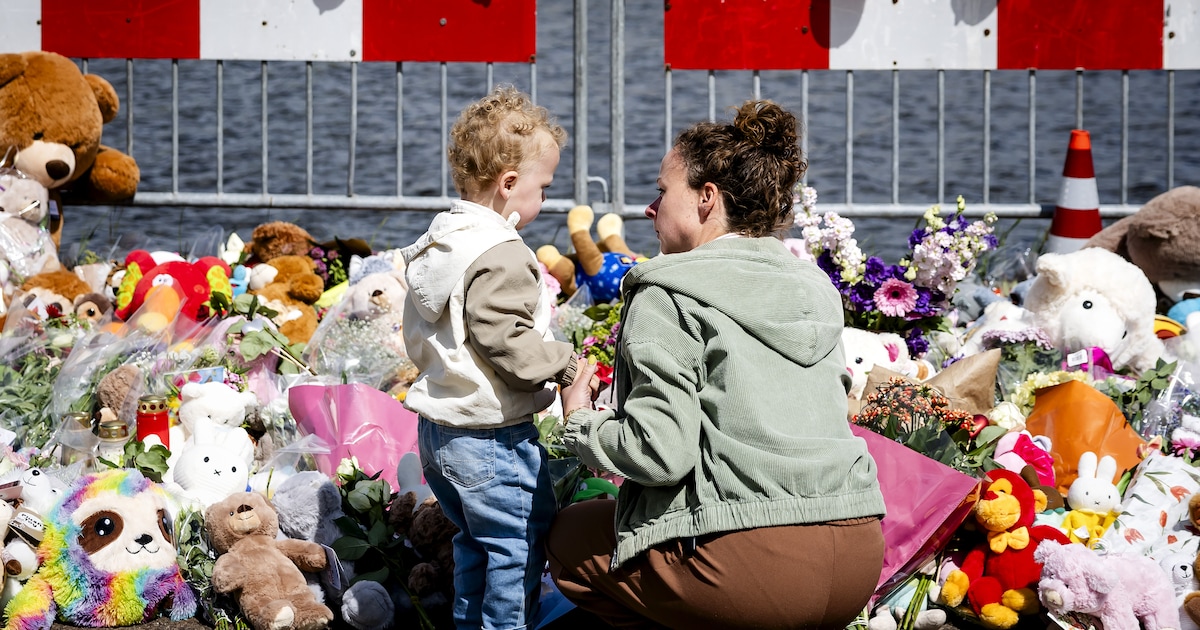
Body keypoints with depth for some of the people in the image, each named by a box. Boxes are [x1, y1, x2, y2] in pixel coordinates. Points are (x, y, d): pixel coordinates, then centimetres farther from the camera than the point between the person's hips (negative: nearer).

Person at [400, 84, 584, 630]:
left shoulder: (433, 246, 11)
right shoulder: (500, 257, -21)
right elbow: (508, 343, -26)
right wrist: (565, 364, -15)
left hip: (436, 427, 10)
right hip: (492, 439, -10)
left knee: (474, 540, 23)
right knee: (520, 544, 0)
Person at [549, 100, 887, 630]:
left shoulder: (667, 297, -6)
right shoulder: (814, 289, 16)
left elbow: (661, 451, -15)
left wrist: (581, 421, 4)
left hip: (754, 565, -7)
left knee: (569, 536, 17)